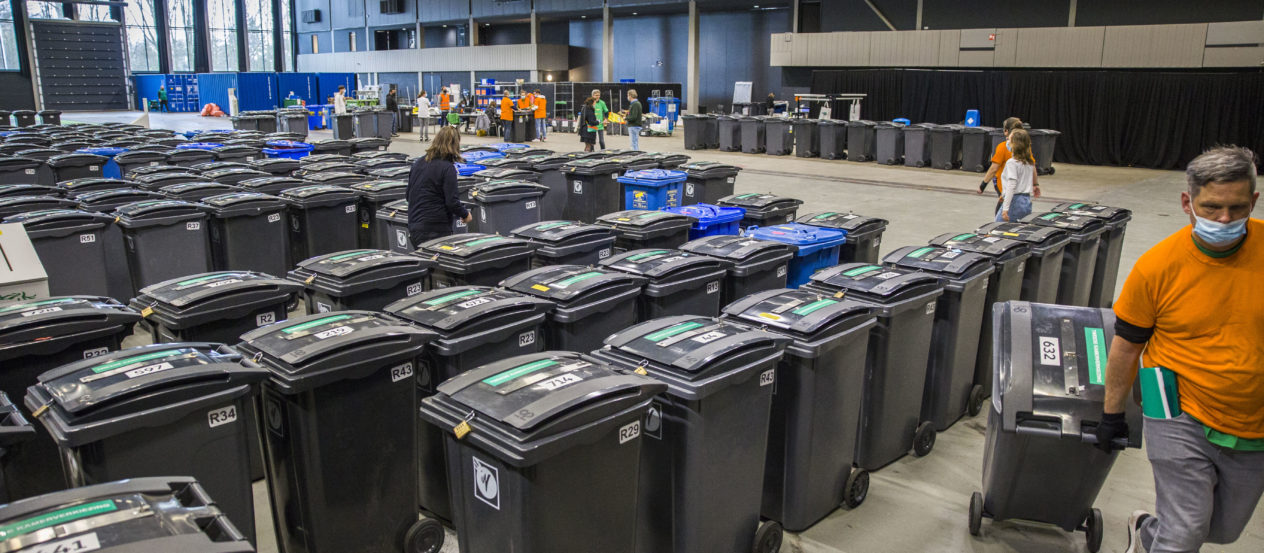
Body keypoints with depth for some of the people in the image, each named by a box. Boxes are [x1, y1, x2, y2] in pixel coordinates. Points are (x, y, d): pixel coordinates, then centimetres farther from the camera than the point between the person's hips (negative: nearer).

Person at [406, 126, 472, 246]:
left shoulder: (418, 163, 9)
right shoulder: (447, 168, -12)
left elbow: (408, 193, 17)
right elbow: (452, 201, -15)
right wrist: (465, 215, 2)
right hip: (436, 230, -7)